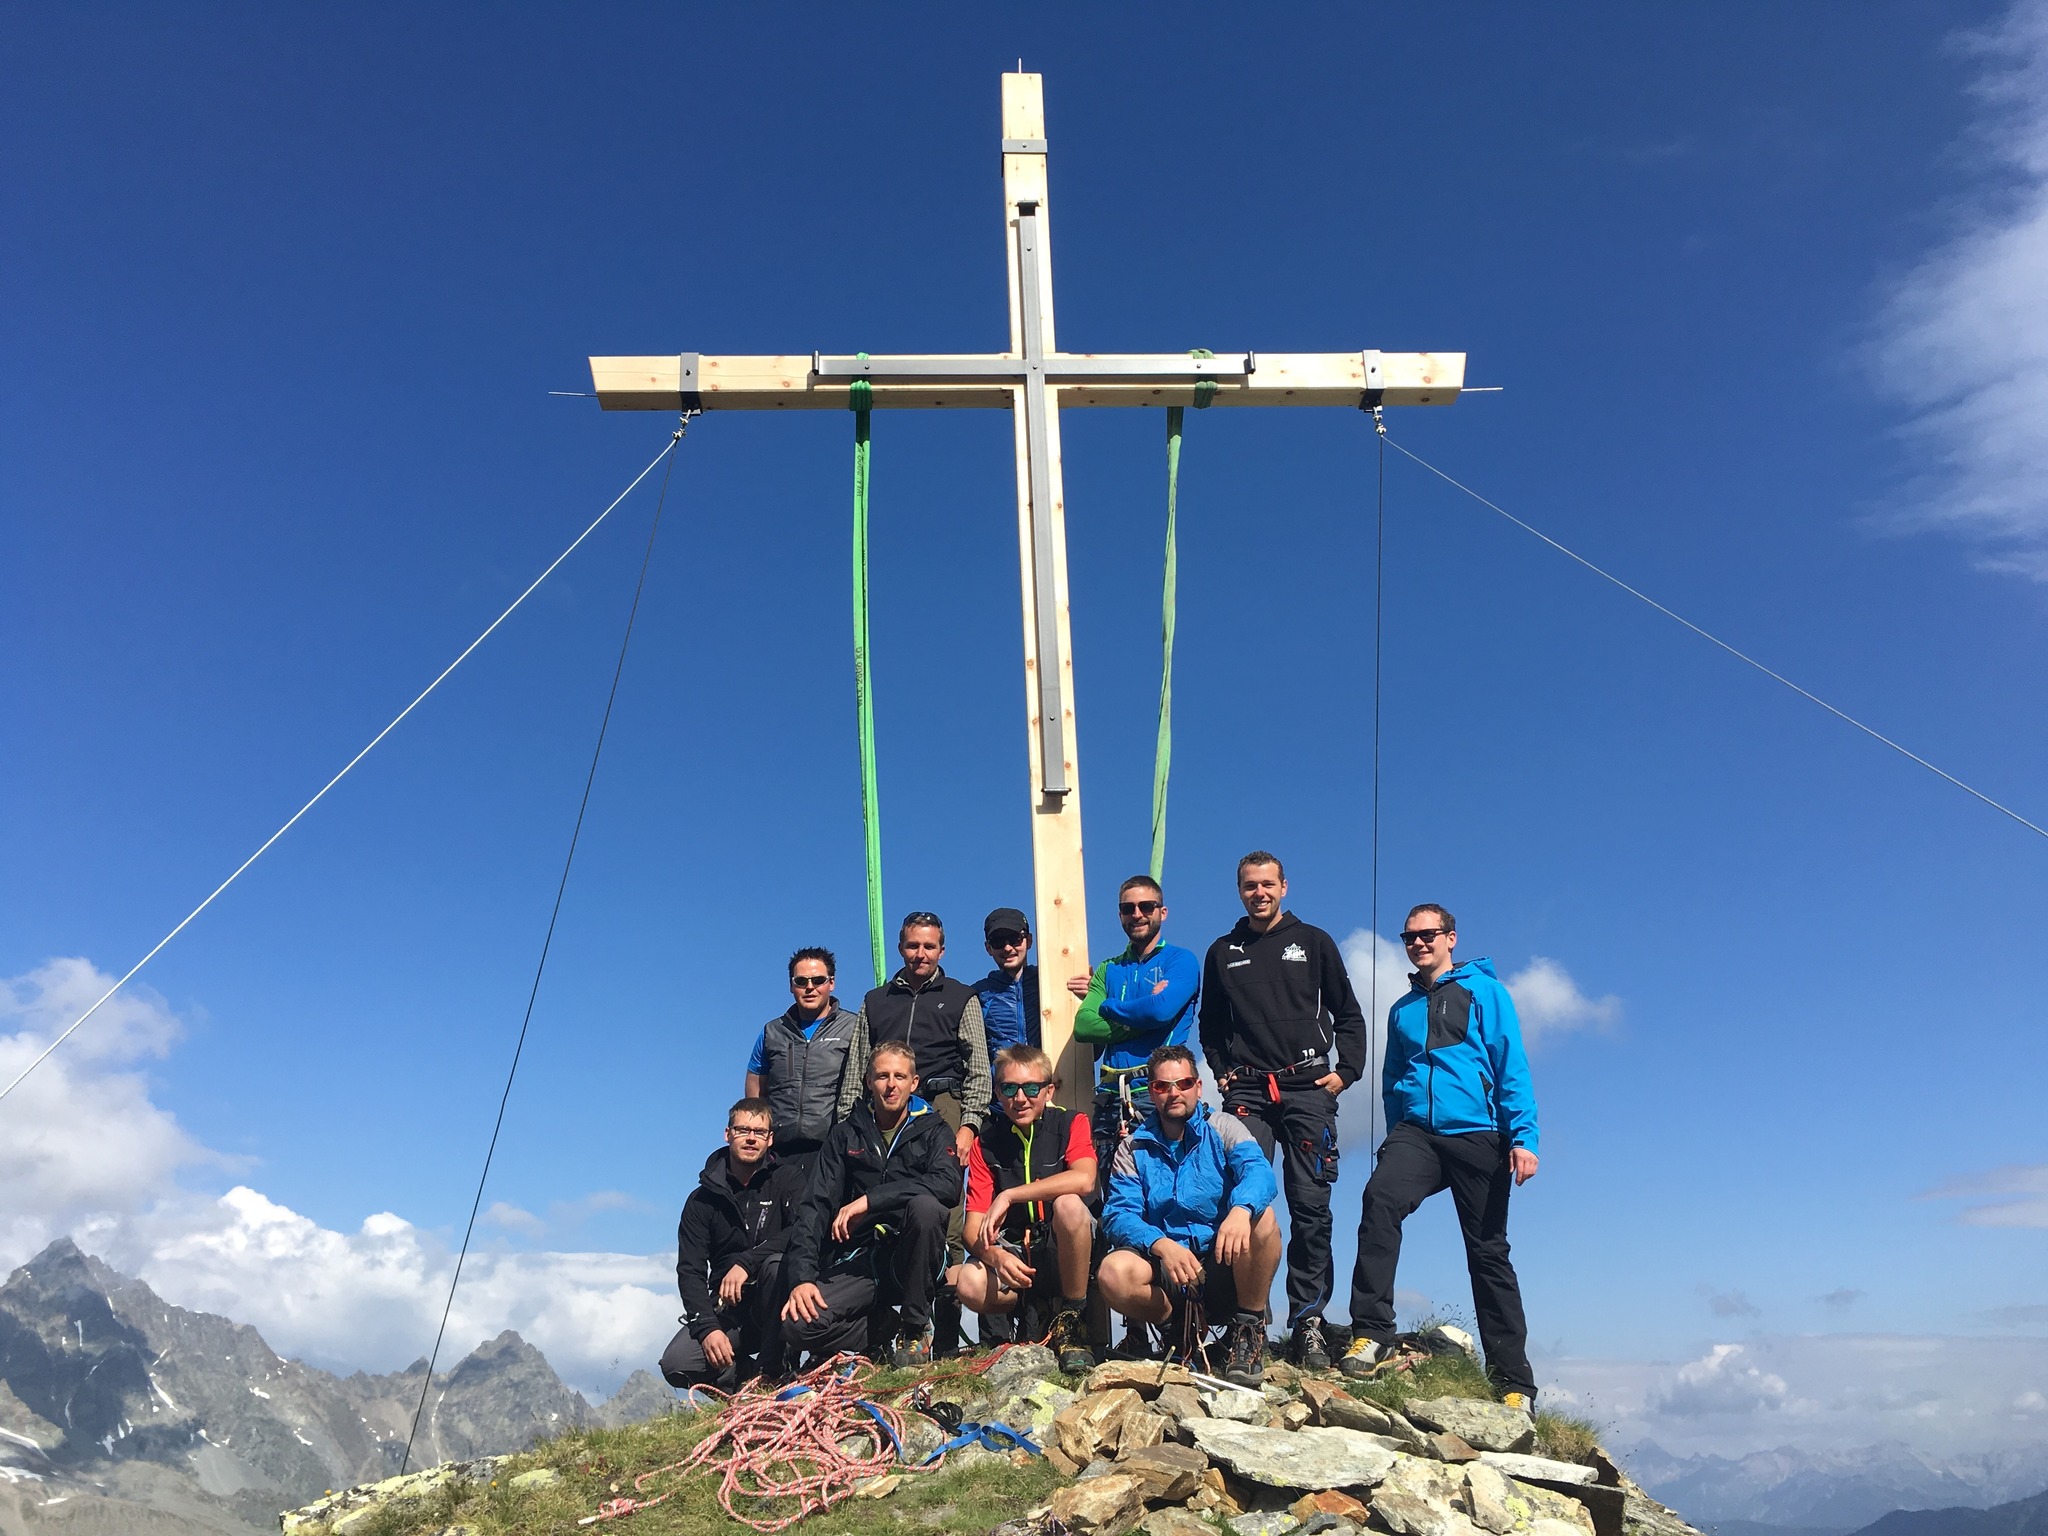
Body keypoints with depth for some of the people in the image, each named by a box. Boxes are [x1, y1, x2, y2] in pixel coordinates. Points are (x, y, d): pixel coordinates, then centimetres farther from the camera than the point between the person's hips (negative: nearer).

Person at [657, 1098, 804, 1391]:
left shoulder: (789, 1178, -2)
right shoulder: (703, 1199, 6)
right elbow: (690, 1270, -1)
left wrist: (745, 1262, -28)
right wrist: (707, 1327, -16)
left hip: (775, 1304, -2)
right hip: (727, 1308, 2)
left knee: (778, 1264, -34)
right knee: (675, 1364, -21)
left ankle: (771, 1372, -20)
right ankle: (755, 1379, -1)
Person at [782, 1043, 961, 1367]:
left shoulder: (931, 1130, 5)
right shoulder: (845, 1135, 10)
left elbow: (948, 1185, -17)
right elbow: (814, 1207, 0)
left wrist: (870, 1200, -22)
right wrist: (802, 1276, -15)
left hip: (912, 1260, -1)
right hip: (858, 1258, 1)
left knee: (925, 1205, -32)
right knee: (800, 1323, -25)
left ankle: (915, 1328, -12)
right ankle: (883, 1328, 5)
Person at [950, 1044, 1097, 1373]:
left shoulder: (1070, 1123, -3)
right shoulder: (986, 1143, 3)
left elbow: (1083, 1180, -26)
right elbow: (974, 1226, -4)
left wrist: (1009, 1196, -26)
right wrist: (995, 1255, -27)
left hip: (1067, 1250, -2)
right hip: (1014, 1252, 2)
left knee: (1068, 1204, -34)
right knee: (970, 1284, -29)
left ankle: (1071, 1318, -15)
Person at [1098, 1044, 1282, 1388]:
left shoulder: (1223, 1128, 4)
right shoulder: (1134, 1148, 7)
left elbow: (1258, 1170, -17)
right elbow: (1118, 1214, -6)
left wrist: (1241, 1208, -42)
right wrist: (1161, 1244, -28)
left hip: (1225, 1267, -1)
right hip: (1165, 1272, 1)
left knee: (1262, 1218, -29)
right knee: (1113, 1272, -30)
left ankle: (1249, 1328, -10)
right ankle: (1179, 1331, -1)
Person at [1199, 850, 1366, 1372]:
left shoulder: (1313, 942, 11)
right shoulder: (1222, 953, 16)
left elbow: (1348, 1014, 13)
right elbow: (1211, 1025, 24)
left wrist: (1345, 1071, 2)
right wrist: (1222, 1071, 10)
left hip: (1307, 1088, -1)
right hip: (1247, 1091, 1)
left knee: (1311, 1206, -5)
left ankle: (1308, 1320, 0)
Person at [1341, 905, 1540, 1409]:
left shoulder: (1484, 992, 6)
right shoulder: (1401, 1009, 19)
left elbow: (1513, 1067, -1)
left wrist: (1523, 1137, -11)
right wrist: (1395, 1139, 20)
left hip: (1476, 1135, -3)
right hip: (1415, 1133, 3)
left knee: (1489, 1252, 3)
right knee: (1379, 1200, -26)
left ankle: (1514, 1381, 14)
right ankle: (1369, 1334, -24)